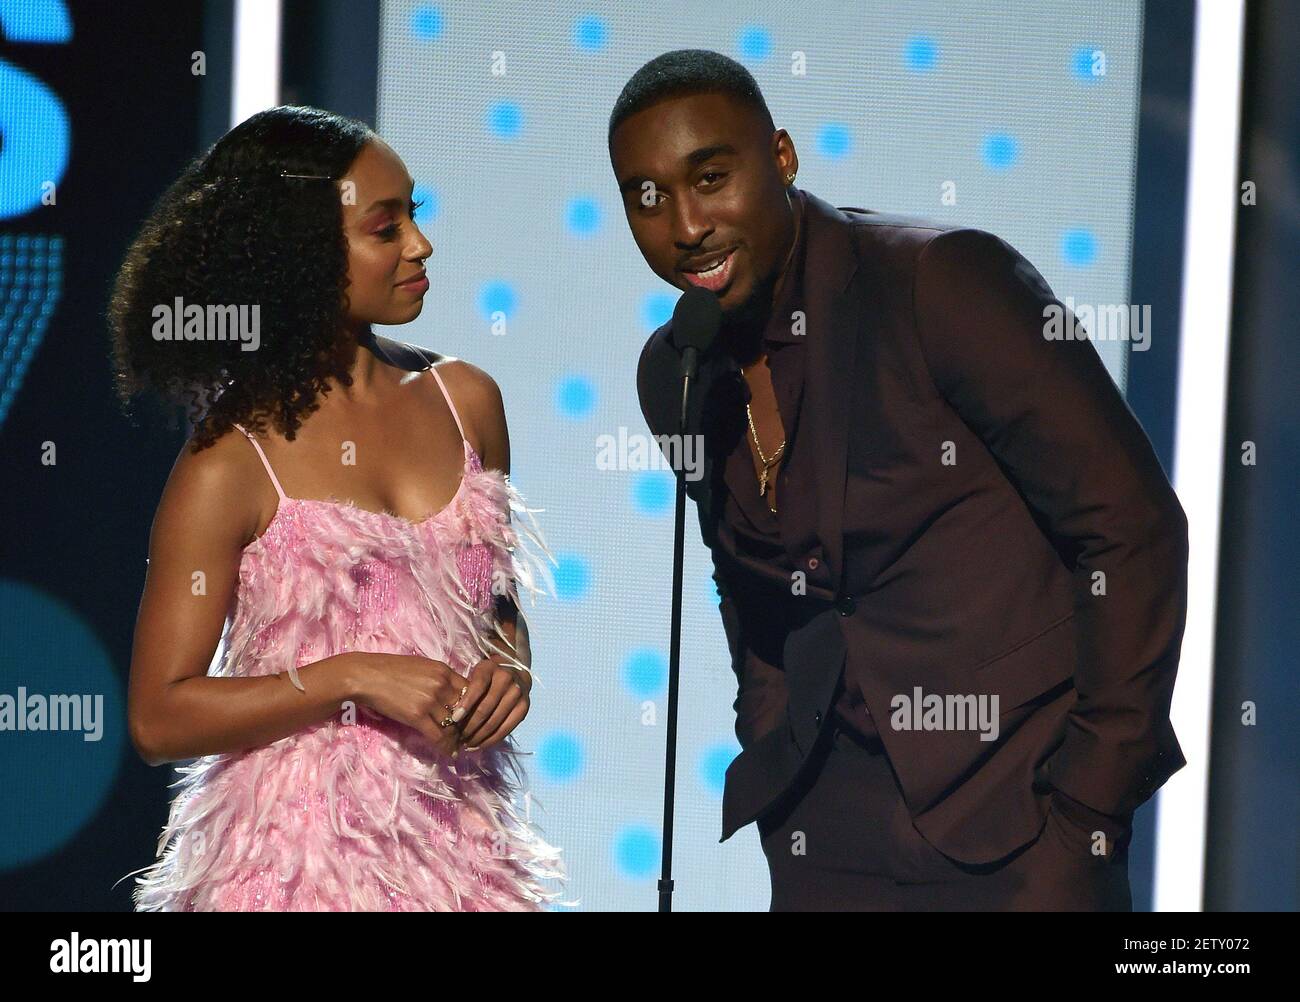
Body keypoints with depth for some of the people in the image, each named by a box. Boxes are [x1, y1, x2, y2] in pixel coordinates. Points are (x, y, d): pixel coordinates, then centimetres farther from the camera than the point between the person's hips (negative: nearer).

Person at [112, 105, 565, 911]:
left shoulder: (463, 400, 5)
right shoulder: (230, 466, -10)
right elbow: (158, 719, -10)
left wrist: (511, 671, -3)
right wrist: (357, 679, -18)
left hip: (461, 841, 5)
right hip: (302, 856, -4)